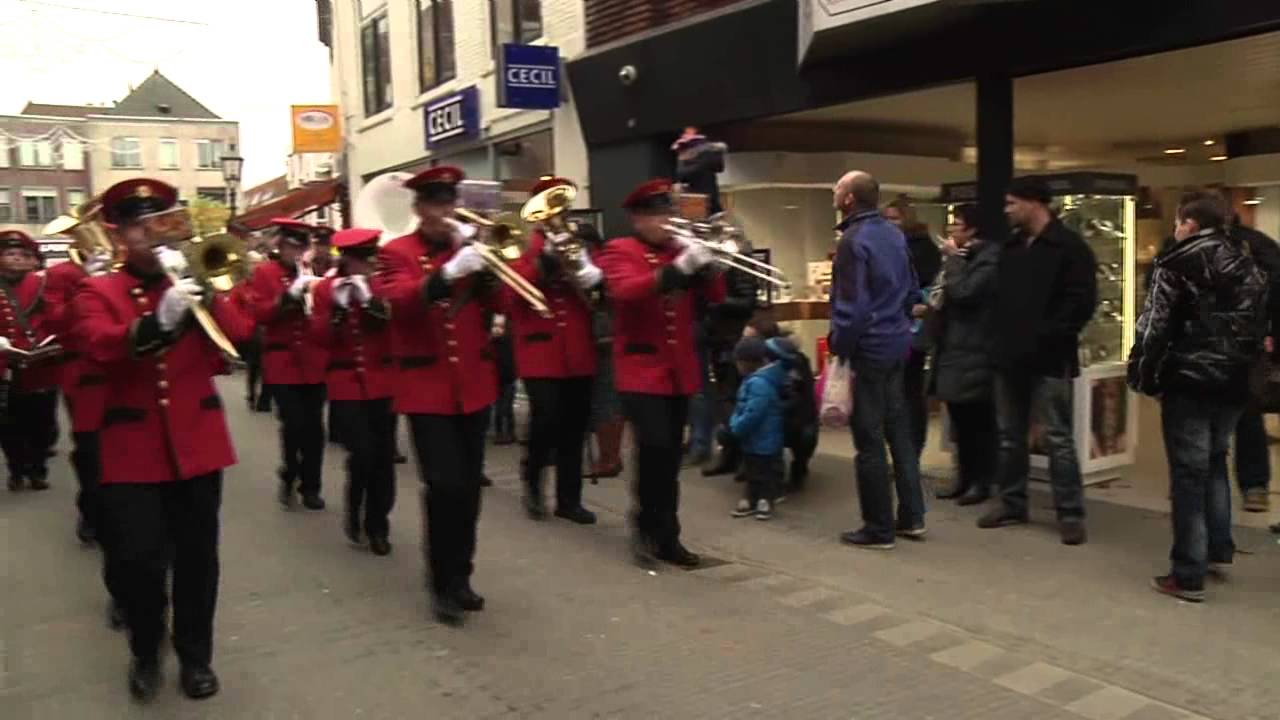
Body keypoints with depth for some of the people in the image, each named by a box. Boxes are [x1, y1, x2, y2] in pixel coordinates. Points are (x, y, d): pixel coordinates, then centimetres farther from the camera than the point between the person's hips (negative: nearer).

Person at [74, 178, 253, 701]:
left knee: (197, 555, 7)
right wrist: (157, 322, -33)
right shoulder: (98, 292, 4)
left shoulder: (193, 281, 11)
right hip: (132, 446, -1)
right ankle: (145, 652, 23)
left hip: (197, 439, 2)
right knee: (134, 559, -3)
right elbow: (98, 346, -17)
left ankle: (195, 656, 23)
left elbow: (239, 335, -4)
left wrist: (202, 289, -17)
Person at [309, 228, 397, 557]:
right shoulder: (325, 289, 2)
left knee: (383, 456, 3)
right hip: (346, 383, -2)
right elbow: (321, 338, -6)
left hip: (383, 381, 2)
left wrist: (371, 301, -21)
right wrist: (337, 308, -20)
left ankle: (378, 527, 16)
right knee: (362, 453, -12)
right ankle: (354, 511, 16)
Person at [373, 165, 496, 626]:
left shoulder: (465, 248, 12)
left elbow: (494, 303, 3)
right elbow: (401, 301, -20)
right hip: (427, 386, -4)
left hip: (473, 383, 5)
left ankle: (460, 577, 22)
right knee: (444, 486, -10)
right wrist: (448, 272, -32)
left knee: (469, 486, 9)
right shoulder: (396, 253, -1)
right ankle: (444, 587, 2)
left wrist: (480, 263, -12)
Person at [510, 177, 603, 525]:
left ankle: (569, 499, 17)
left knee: (574, 427, 7)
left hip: (578, 351, 4)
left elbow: (599, 278, 8)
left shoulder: (578, 243, 15)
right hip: (540, 351, -4)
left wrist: (596, 277, -14)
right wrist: (545, 256, -20)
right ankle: (532, 478, 13)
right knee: (547, 418, -14)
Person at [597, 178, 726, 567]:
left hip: (680, 370, 6)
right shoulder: (619, 251, -3)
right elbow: (625, 291, -23)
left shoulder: (679, 251, 14)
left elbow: (715, 296, 9)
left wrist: (705, 266, -10)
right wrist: (676, 269, -30)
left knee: (671, 456, 8)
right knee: (655, 447, -16)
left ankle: (667, 537, 16)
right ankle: (646, 525, 4)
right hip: (642, 369, -5)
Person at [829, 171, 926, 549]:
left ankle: (879, 529, 7)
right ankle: (911, 517, 22)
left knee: (869, 440, -1)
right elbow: (912, 290, 16)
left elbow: (852, 306, -21)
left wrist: (839, 349, -13)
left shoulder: (853, 240, -16)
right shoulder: (894, 234, 10)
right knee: (898, 429, 15)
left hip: (866, 348, -8)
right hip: (897, 344, 9)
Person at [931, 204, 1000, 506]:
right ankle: (965, 477, 20)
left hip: (974, 350, -9)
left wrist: (953, 258, -12)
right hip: (954, 347, 9)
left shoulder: (989, 258, -11)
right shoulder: (963, 257, 17)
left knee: (977, 419, -2)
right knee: (960, 419, 12)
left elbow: (964, 291, -22)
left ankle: (982, 481, 6)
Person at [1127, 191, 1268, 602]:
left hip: (1189, 382, -6)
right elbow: (1259, 326, 15)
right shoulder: (1249, 268, 12)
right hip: (1233, 383, 6)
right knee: (1215, 463, 23)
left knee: (1189, 473, -3)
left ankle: (1188, 576, 0)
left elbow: (1154, 326, -12)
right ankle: (1218, 552, 26)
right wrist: (1243, 367, 20)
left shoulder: (1177, 265, -8)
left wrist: (1144, 376, -3)